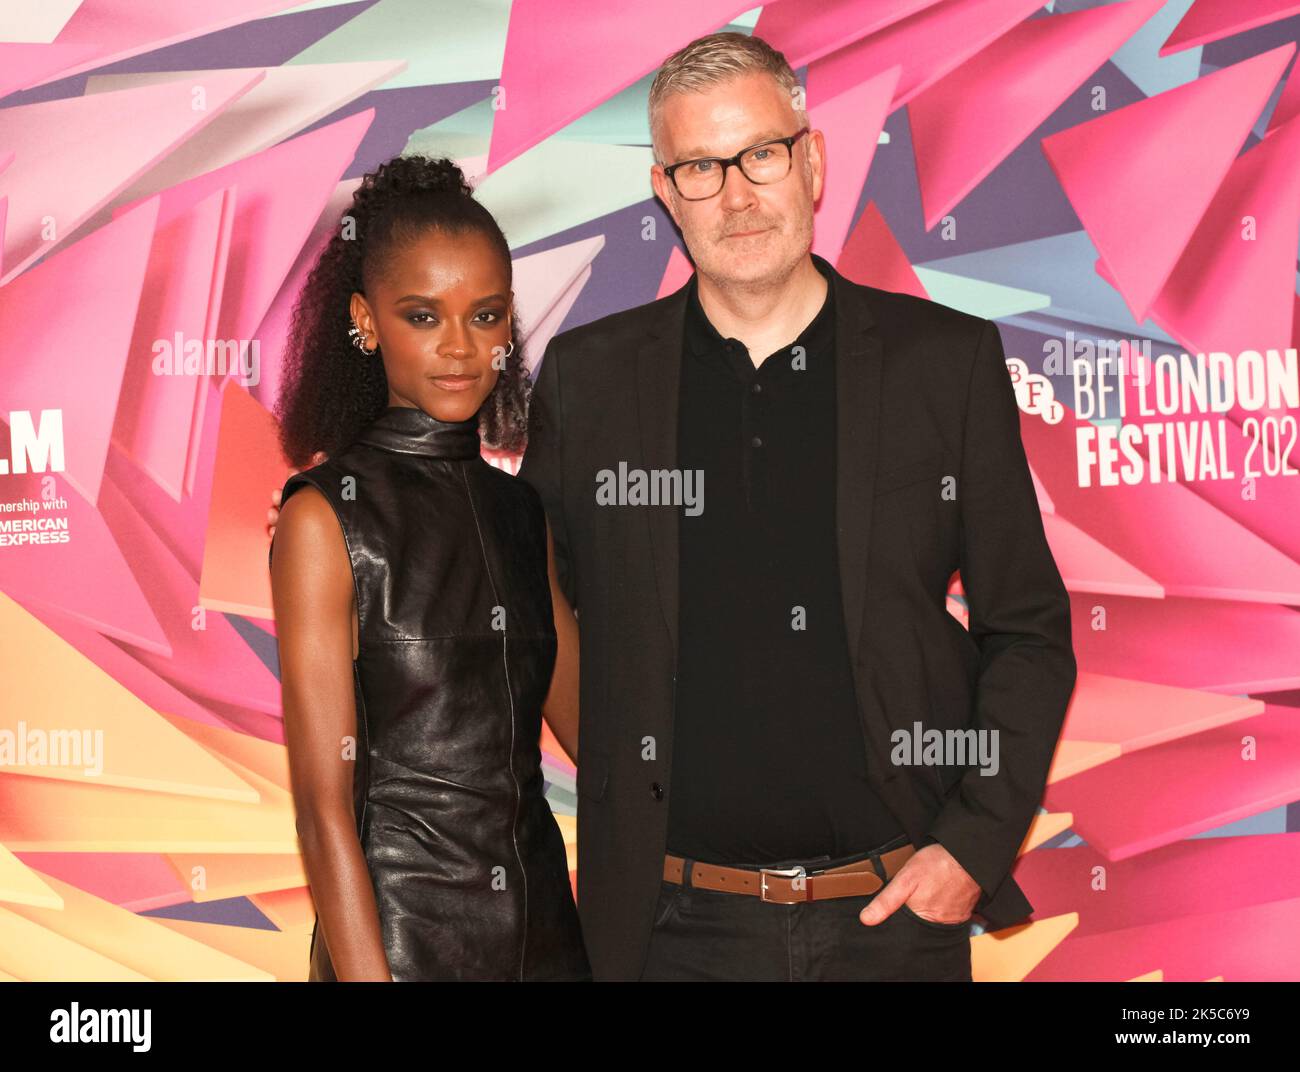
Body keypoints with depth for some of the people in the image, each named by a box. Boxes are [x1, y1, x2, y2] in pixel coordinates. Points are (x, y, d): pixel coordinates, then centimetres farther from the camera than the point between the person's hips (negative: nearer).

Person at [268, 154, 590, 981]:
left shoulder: (523, 511, 6)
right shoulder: (325, 517, -11)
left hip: (543, 921, 5)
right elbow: (324, 806, -13)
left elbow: (586, 723, 9)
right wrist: (365, 973, -16)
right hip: (396, 929, -5)